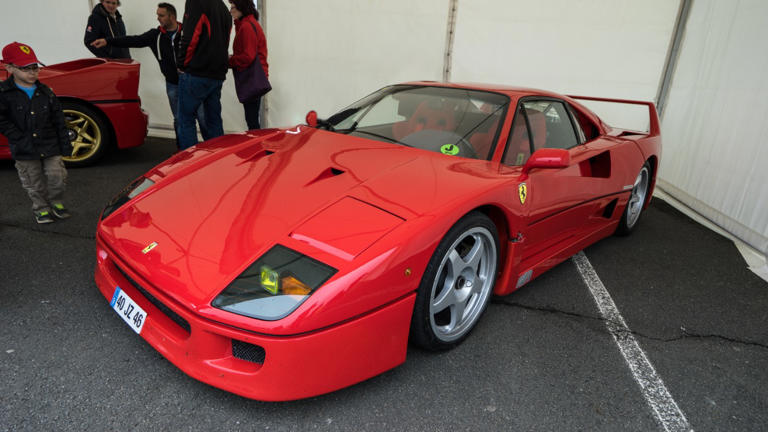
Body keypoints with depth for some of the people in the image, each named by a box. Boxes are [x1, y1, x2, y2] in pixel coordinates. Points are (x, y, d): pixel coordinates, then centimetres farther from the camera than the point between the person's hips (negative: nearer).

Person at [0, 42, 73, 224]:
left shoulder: (45, 92, 1)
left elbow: (59, 120, 3)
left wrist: (65, 145, 1)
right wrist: (20, 139, -14)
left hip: (51, 146, 2)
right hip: (25, 151, -1)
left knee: (57, 178, 3)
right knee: (34, 184, 10)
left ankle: (56, 203, 27)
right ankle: (41, 208, 28)